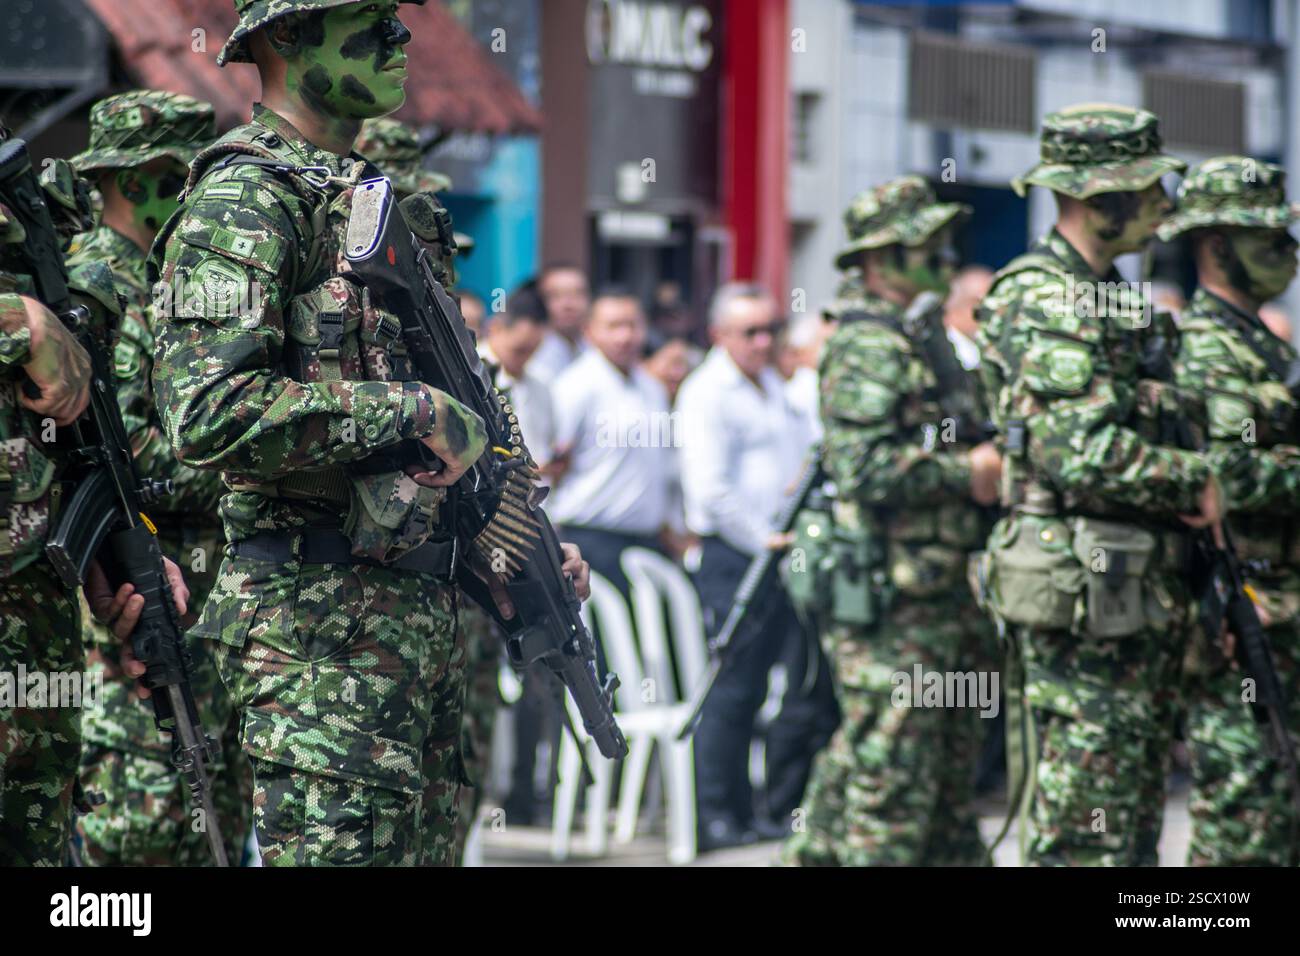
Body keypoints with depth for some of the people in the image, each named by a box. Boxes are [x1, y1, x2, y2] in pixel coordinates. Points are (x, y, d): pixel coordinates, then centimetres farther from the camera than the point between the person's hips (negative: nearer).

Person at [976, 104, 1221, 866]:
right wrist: (1196, 481, -13)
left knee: (1134, 825, 12)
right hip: (1080, 598, -10)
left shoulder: (1114, 296, 18)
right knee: (1083, 831, -7)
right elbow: (1082, 453, -23)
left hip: (1142, 597, 10)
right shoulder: (1042, 299, -13)